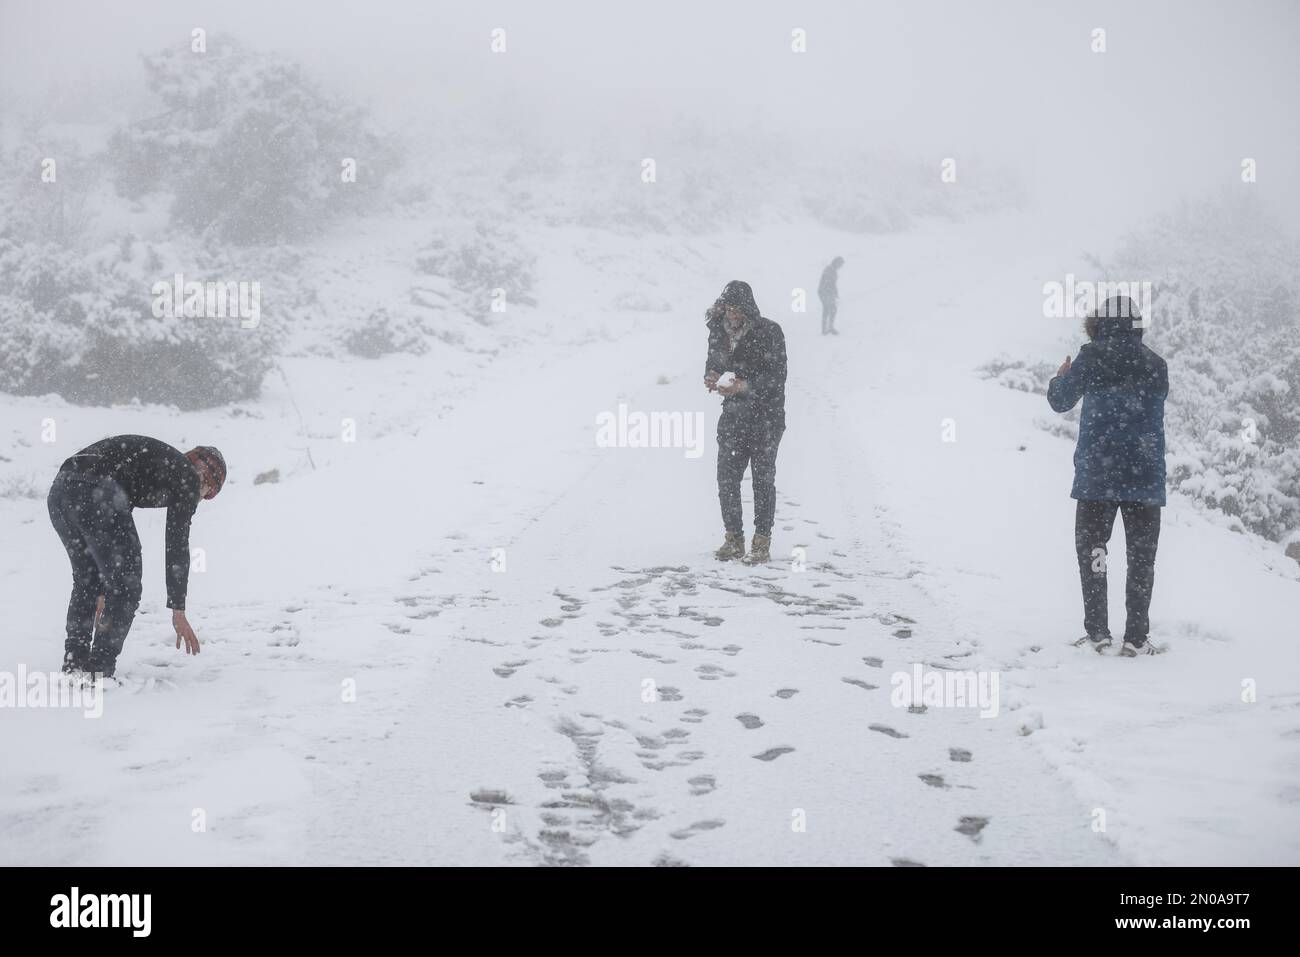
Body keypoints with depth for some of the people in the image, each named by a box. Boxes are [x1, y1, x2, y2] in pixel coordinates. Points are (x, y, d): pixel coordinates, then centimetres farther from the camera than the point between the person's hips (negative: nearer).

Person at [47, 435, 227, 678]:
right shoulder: (188, 477, 14)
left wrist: (103, 593, 43)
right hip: (95, 493, -8)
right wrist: (178, 612, 13)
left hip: (60, 489, 8)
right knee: (126, 587, 6)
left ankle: (73, 666, 26)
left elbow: (107, 538, 40)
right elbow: (177, 546, 9)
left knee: (86, 581, 25)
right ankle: (99, 673, 7)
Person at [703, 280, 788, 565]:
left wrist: (744, 386, -27)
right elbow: (712, 362, 15)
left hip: (766, 415, -5)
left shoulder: (769, 332, -12)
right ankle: (733, 539, 13)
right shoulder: (718, 331, 4)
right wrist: (711, 377, -9)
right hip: (733, 413, 5)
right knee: (726, 476, 1)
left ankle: (761, 544, 5)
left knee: (763, 477, -2)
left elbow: (776, 376, -15)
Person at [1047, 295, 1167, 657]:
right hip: (1145, 476, 2)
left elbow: (1060, 401, 7)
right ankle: (1136, 637, 2)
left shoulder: (1091, 358, -3)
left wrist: (1060, 377, 30)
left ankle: (1097, 632, 3)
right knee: (1142, 557, 6)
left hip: (1096, 475, -2)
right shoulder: (1155, 364, 6)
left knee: (1091, 550, 8)